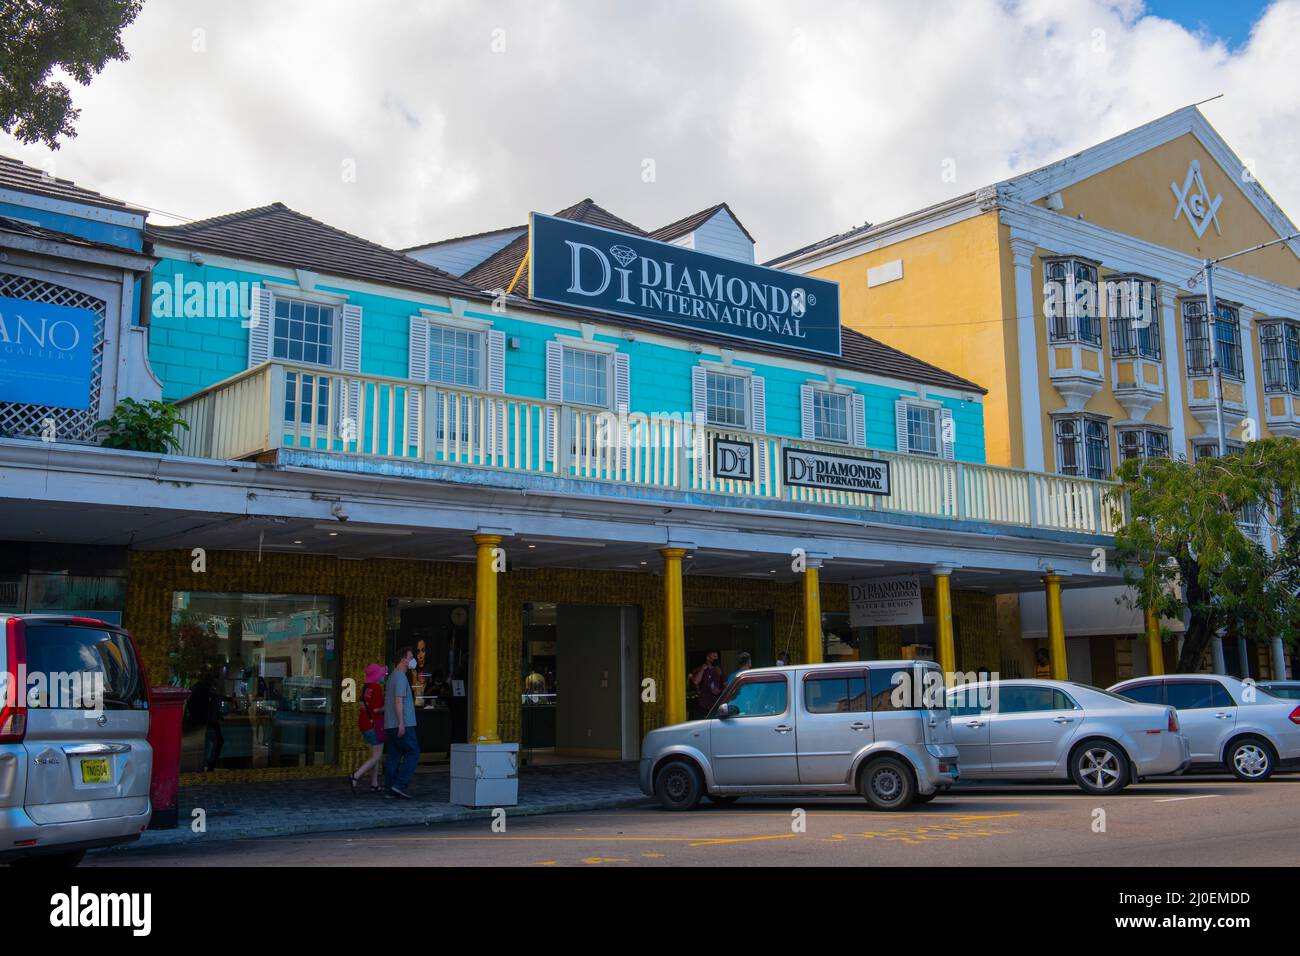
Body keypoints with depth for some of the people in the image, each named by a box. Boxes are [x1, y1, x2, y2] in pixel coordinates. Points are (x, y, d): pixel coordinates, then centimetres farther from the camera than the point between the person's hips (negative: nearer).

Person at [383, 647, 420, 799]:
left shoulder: (392, 676, 21)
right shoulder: (400, 677, -11)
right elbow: (398, 701, -18)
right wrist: (401, 723, -21)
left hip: (390, 725, 10)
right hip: (402, 724, -10)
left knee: (394, 756, 7)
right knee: (413, 753, -6)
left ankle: (390, 790, 6)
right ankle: (399, 785, -12)